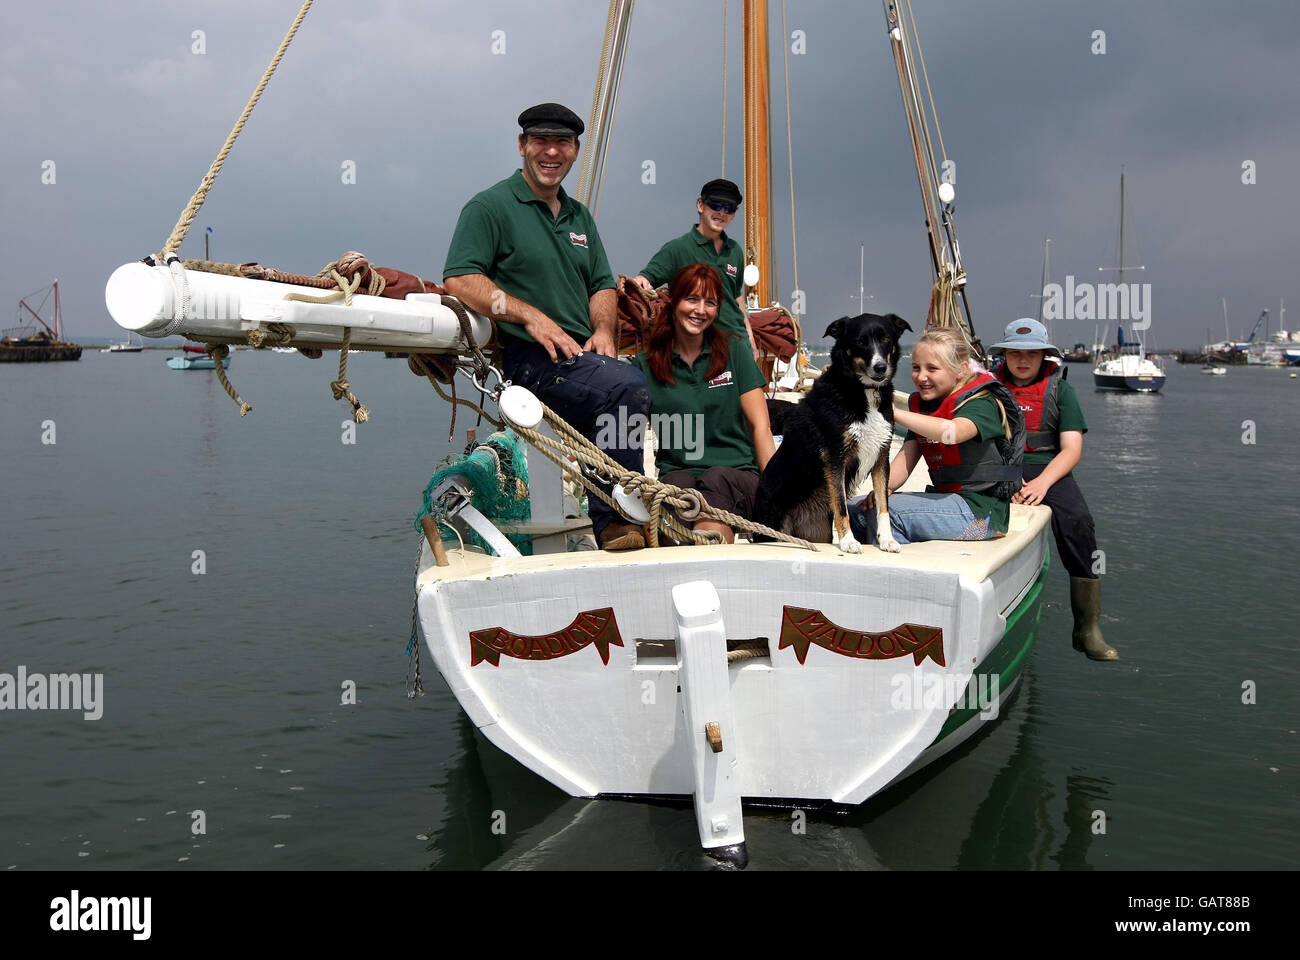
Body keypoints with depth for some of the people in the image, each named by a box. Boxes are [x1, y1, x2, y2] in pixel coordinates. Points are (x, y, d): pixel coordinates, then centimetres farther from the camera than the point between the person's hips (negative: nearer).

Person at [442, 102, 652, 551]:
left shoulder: (579, 216, 25)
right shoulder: (491, 206, 3)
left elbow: (602, 285, 24)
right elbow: (458, 279, -9)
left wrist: (603, 329, 1)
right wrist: (532, 316, -17)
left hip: (584, 354, 7)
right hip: (530, 358, -7)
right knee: (628, 387, -29)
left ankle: (608, 520, -10)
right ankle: (616, 518, -18)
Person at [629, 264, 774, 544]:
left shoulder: (734, 350, 11)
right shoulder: (646, 365, 11)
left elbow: (760, 427, 6)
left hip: (738, 475, 0)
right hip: (677, 474, 1)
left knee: (717, 479, -36)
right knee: (680, 484, -36)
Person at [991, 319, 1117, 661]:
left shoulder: (1060, 390, 13)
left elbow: (1072, 449, 3)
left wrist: (1042, 482, -17)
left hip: (1046, 468, 0)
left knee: (1077, 520, -31)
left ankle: (1088, 629, -23)